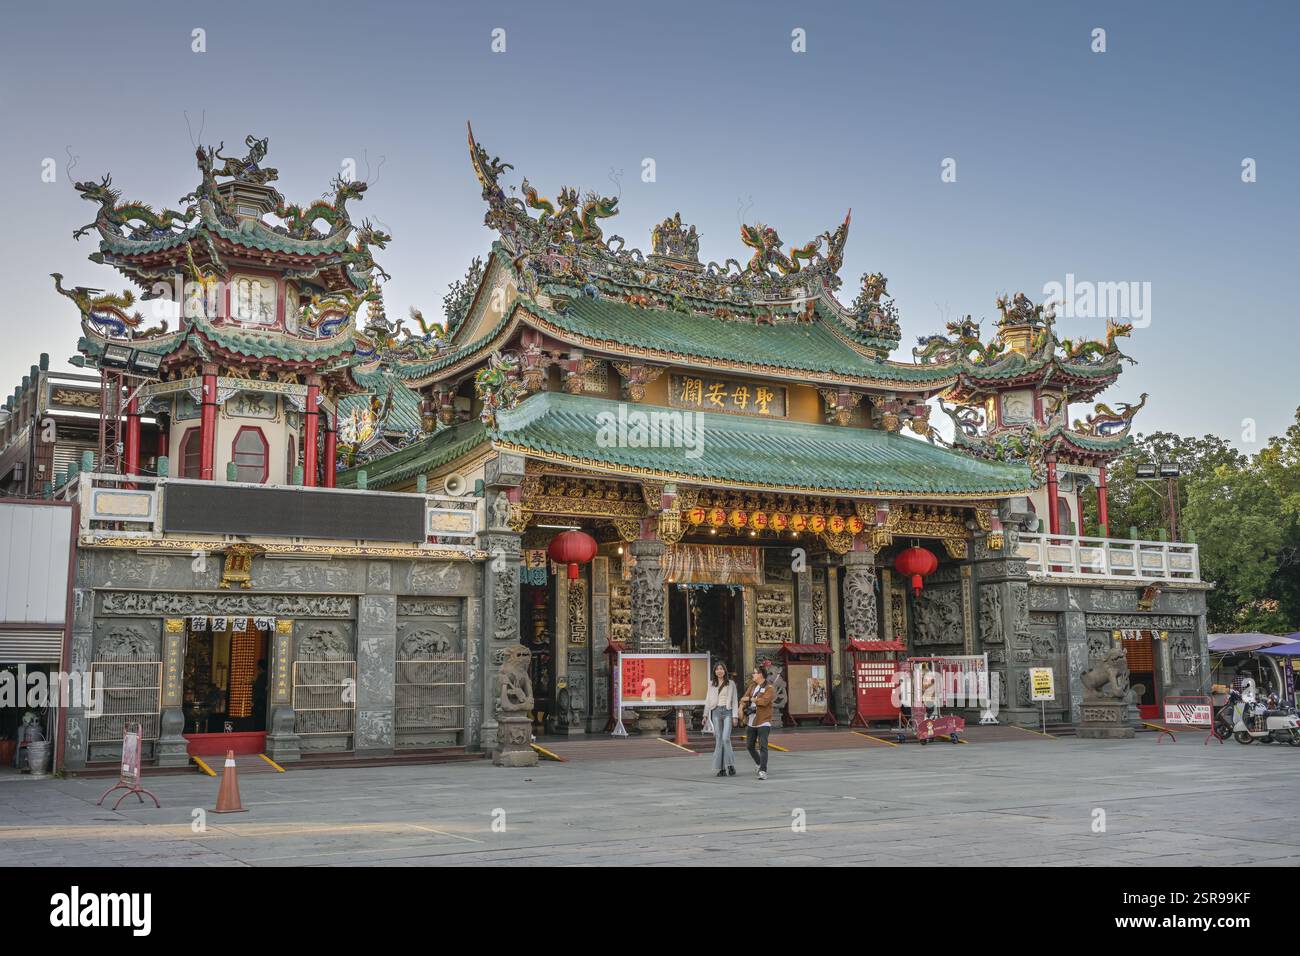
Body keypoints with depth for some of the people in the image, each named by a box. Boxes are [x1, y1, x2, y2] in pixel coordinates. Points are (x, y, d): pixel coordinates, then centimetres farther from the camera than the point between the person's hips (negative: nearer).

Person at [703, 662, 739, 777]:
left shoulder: (731, 683, 8)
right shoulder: (711, 684, 13)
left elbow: (734, 701, 6)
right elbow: (708, 700, 14)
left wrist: (735, 716, -2)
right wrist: (705, 715, 7)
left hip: (727, 711, -2)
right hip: (716, 712, 2)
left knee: (726, 738, -17)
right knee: (718, 740, -1)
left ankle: (730, 765, -9)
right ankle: (721, 768, 0)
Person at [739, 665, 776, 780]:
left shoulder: (770, 688, -8)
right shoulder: (752, 685, 12)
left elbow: (764, 701, -21)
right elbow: (745, 697, 4)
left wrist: (750, 699, -11)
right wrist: (741, 707, -16)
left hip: (763, 722, -7)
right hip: (751, 722, 7)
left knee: (763, 747, -13)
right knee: (749, 746, 14)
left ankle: (763, 771, -15)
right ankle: (760, 764, 35)